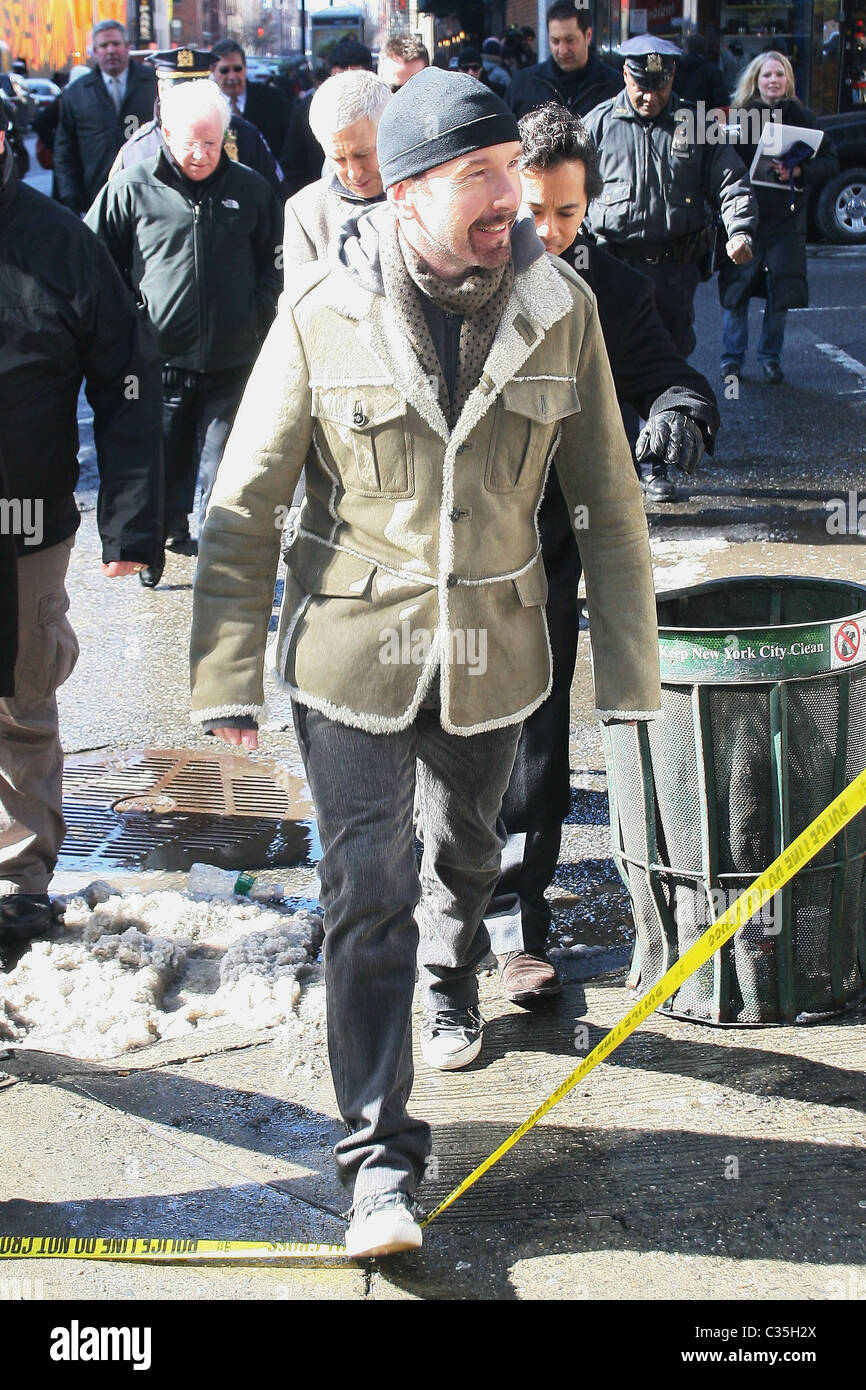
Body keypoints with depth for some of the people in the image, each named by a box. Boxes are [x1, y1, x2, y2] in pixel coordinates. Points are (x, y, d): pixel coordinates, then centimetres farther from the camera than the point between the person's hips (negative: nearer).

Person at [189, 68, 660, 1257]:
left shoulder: (558, 309, -7)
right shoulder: (323, 315, -13)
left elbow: (609, 506, -1)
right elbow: (245, 506, -8)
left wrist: (630, 671, -1)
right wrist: (229, 678, -11)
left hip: (493, 654, 3)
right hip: (354, 656, -2)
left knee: (465, 851, 24)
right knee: (367, 897, -3)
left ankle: (453, 981, 57)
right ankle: (380, 1155, 6)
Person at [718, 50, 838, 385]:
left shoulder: (801, 117, 3)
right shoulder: (739, 118, 0)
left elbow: (830, 162, -1)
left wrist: (798, 172, -15)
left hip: (786, 217, 1)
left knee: (781, 294, 2)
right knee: (736, 292, 1)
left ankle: (770, 356, 18)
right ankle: (732, 358, 14)